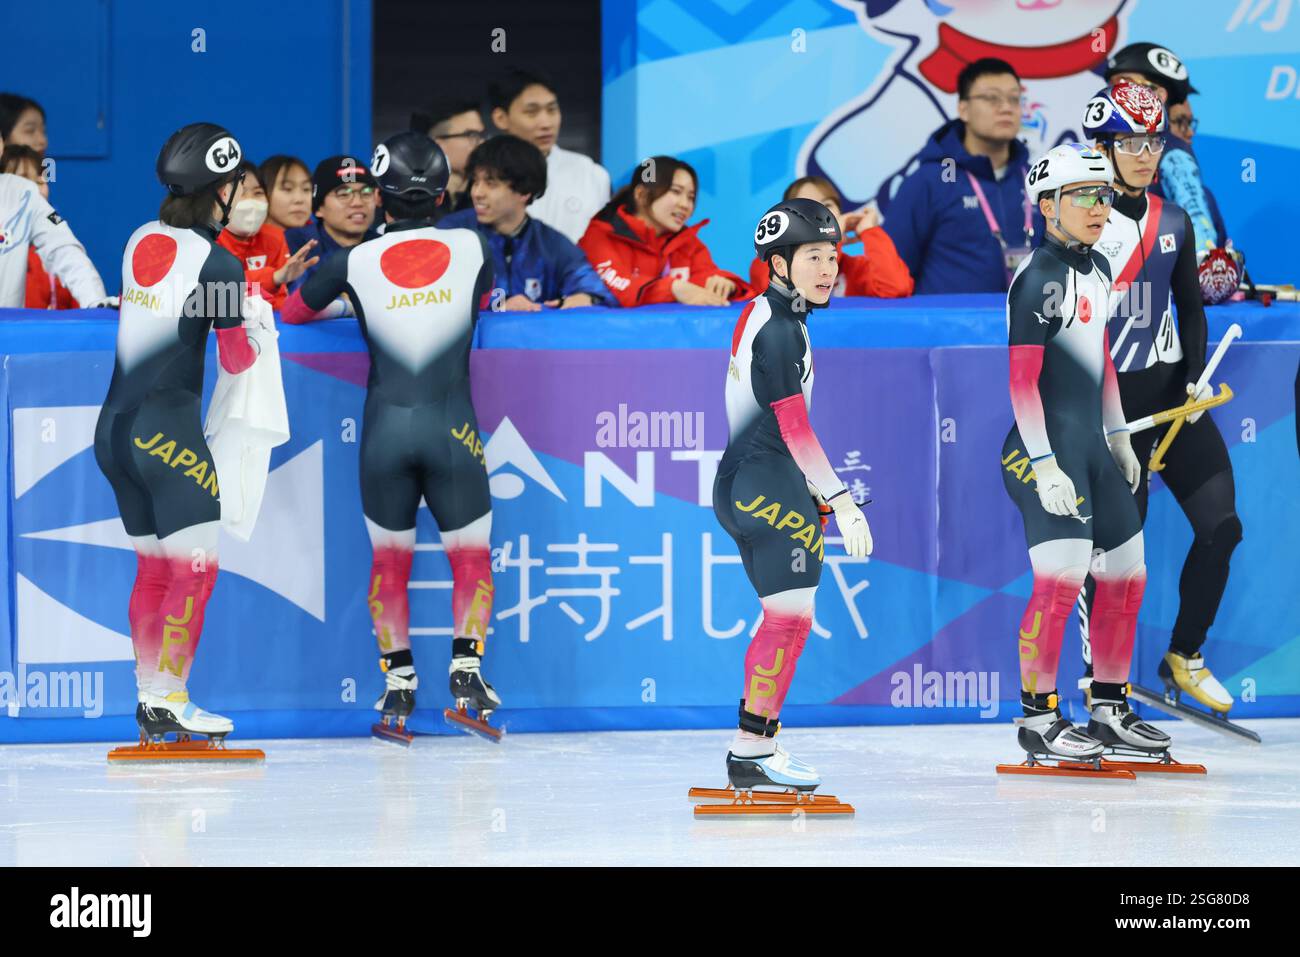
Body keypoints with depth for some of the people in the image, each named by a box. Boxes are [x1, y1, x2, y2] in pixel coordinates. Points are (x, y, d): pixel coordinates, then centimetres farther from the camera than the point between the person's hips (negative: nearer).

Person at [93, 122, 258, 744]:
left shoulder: (140, 240, 7)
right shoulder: (218, 265, -13)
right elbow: (238, 361, -6)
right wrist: (254, 318, 14)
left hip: (115, 426, 8)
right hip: (168, 428, -8)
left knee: (154, 566, 15)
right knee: (196, 565, -3)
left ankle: (150, 696, 17)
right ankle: (168, 701, -6)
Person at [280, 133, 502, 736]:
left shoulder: (356, 263, 0)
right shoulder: (472, 249, 3)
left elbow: (293, 312, 16)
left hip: (385, 429, 0)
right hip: (451, 426, 0)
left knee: (389, 559, 15)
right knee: (471, 555, 11)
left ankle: (399, 681, 12)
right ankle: (466, 668, -4)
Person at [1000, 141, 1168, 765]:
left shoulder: (1097, 269, 13)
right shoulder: (1039, 278, -15)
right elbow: (1022, 380, -18)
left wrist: (1118, 436, 23)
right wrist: (1045, 467, -22)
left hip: (1092, 446, 10)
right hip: (1046, 447, -10)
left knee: (1126, 574, 12)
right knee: (1063, 576, -16)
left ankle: (1110, 710, 23)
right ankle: (1037, 719, -7)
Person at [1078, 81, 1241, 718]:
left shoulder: (1173, 222, 11)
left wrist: (1197, 374, 3)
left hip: (1170, 392, 6)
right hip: (1108, 400, -6)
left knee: (1222, 525, -1)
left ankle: (1184, 657, 16)